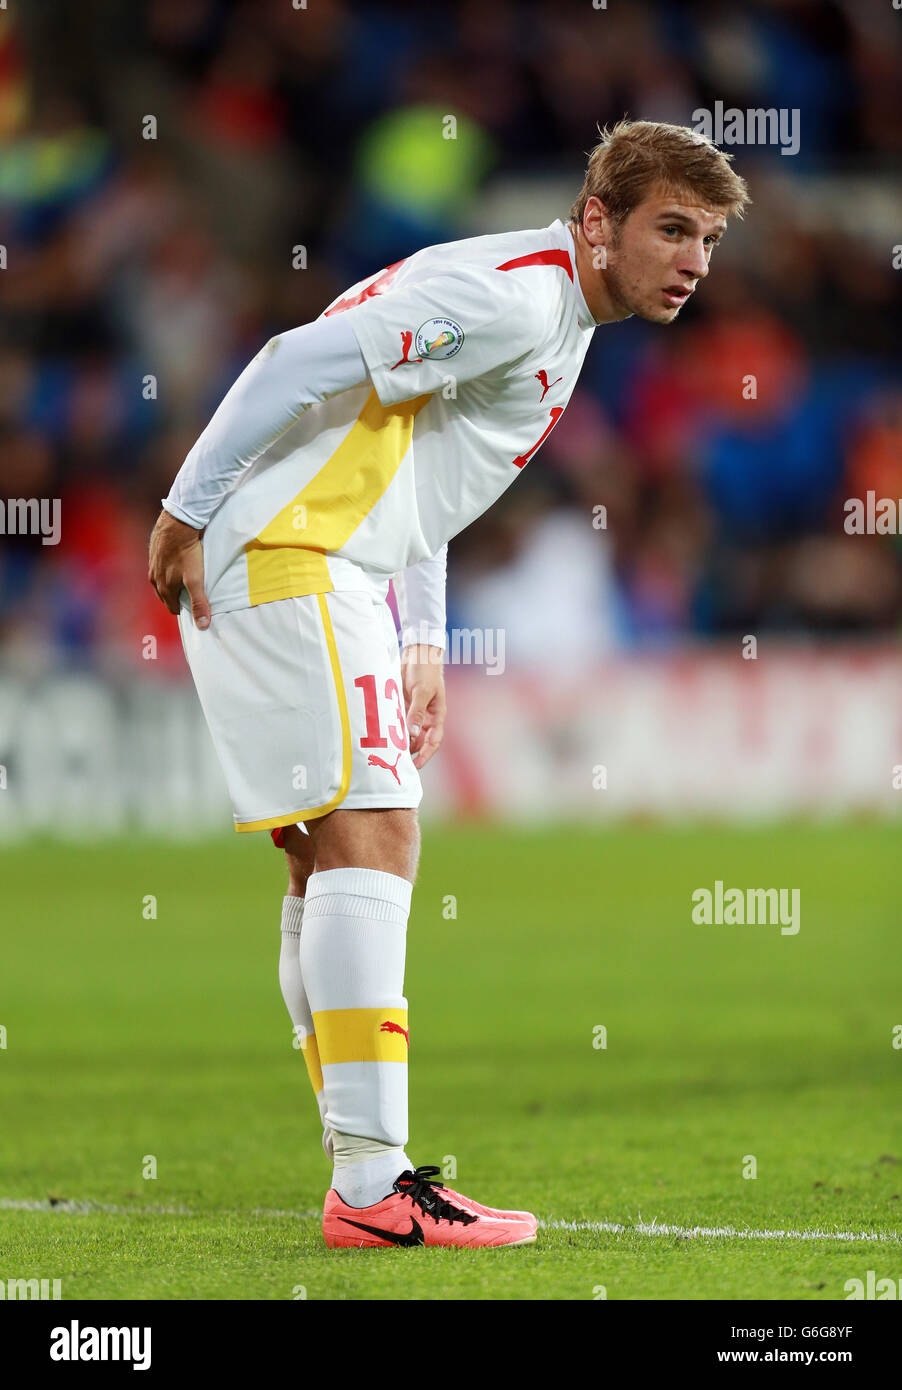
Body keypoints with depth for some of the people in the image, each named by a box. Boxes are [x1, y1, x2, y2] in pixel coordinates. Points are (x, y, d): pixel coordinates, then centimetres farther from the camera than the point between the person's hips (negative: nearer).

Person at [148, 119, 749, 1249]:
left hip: (321, 570, 11)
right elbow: (303, 361, -20)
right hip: (282, 558, -11)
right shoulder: (515, 296, -14)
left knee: (332, 863, 11)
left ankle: (366, 1179, 14)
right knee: (370, 839, -16)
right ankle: (371, 1188, -20)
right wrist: (189, 512, -18)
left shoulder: (557, 318, 19)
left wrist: (423, 640, 18)